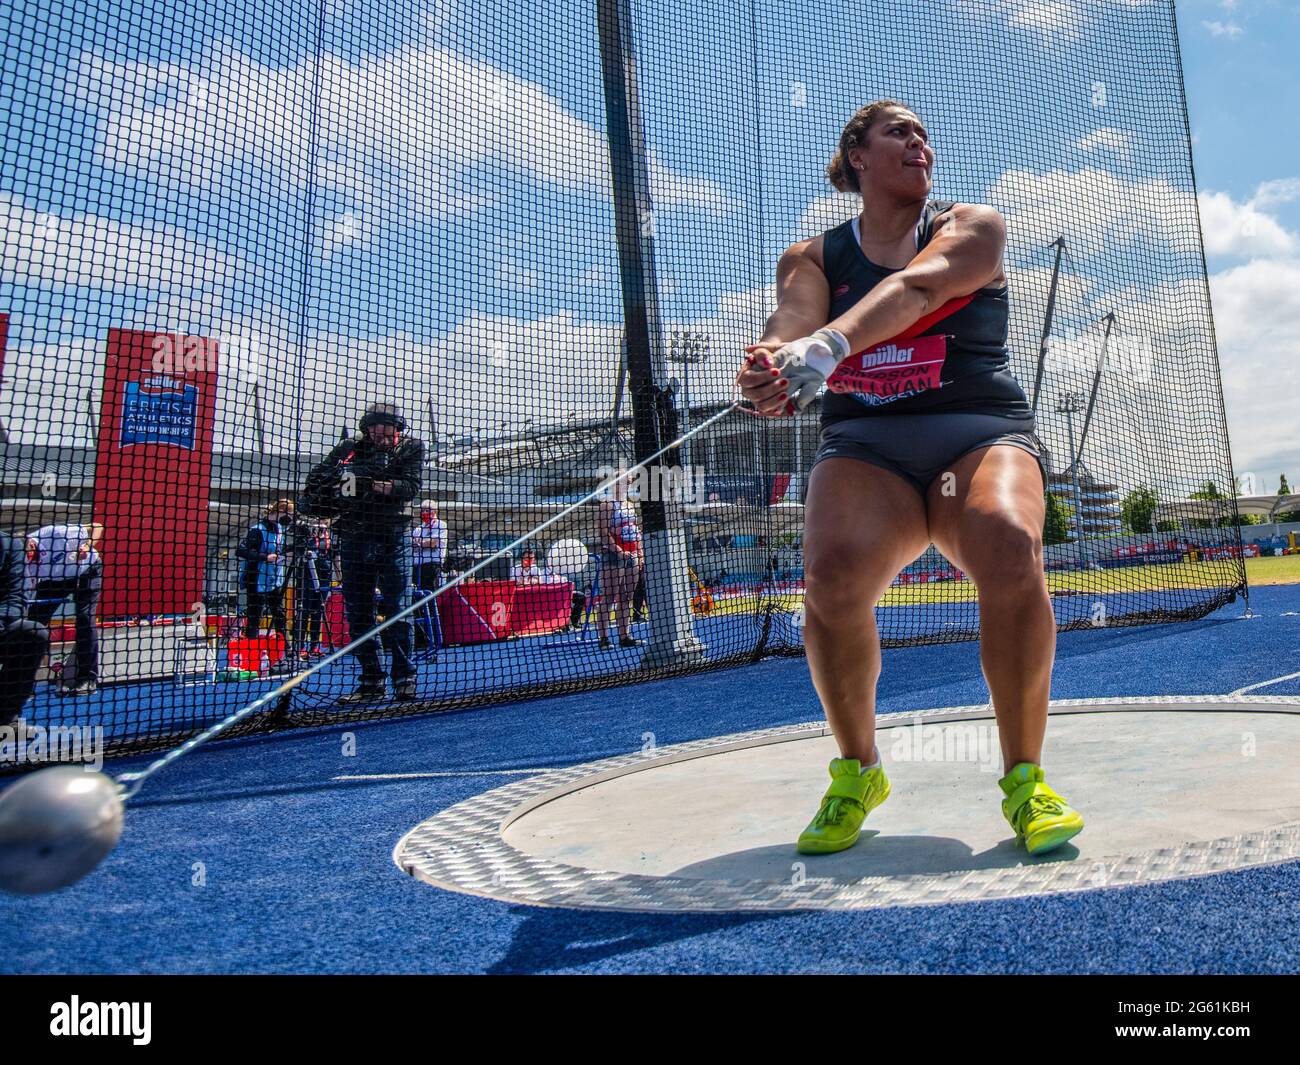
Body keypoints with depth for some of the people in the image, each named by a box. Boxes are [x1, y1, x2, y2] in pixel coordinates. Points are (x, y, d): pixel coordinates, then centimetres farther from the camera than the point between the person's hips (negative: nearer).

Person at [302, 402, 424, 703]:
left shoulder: (410, 447, 3)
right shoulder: (349, 448, 10)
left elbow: (411, 487, -11)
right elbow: (316, 478, 8)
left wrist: (375, 485, -27)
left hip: (393, 536, -3)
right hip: (354, 538, 3)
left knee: (397, 608, -6)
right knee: (357, 613, 4)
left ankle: (405, 678, 0)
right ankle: (371, 682, 11)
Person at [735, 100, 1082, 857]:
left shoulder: (974, 226, 10)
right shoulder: (814, 256, 15)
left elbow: (914, 287, -13)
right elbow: (793, 318, -8)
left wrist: (825, 345, -33)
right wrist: (772, 362, -34)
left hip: (983, 431, 0)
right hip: (865, 444, 1)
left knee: (1009, 547, -33)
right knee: (834, 571, -31)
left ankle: (1025, 780, -10)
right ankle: (858, 772, -3)